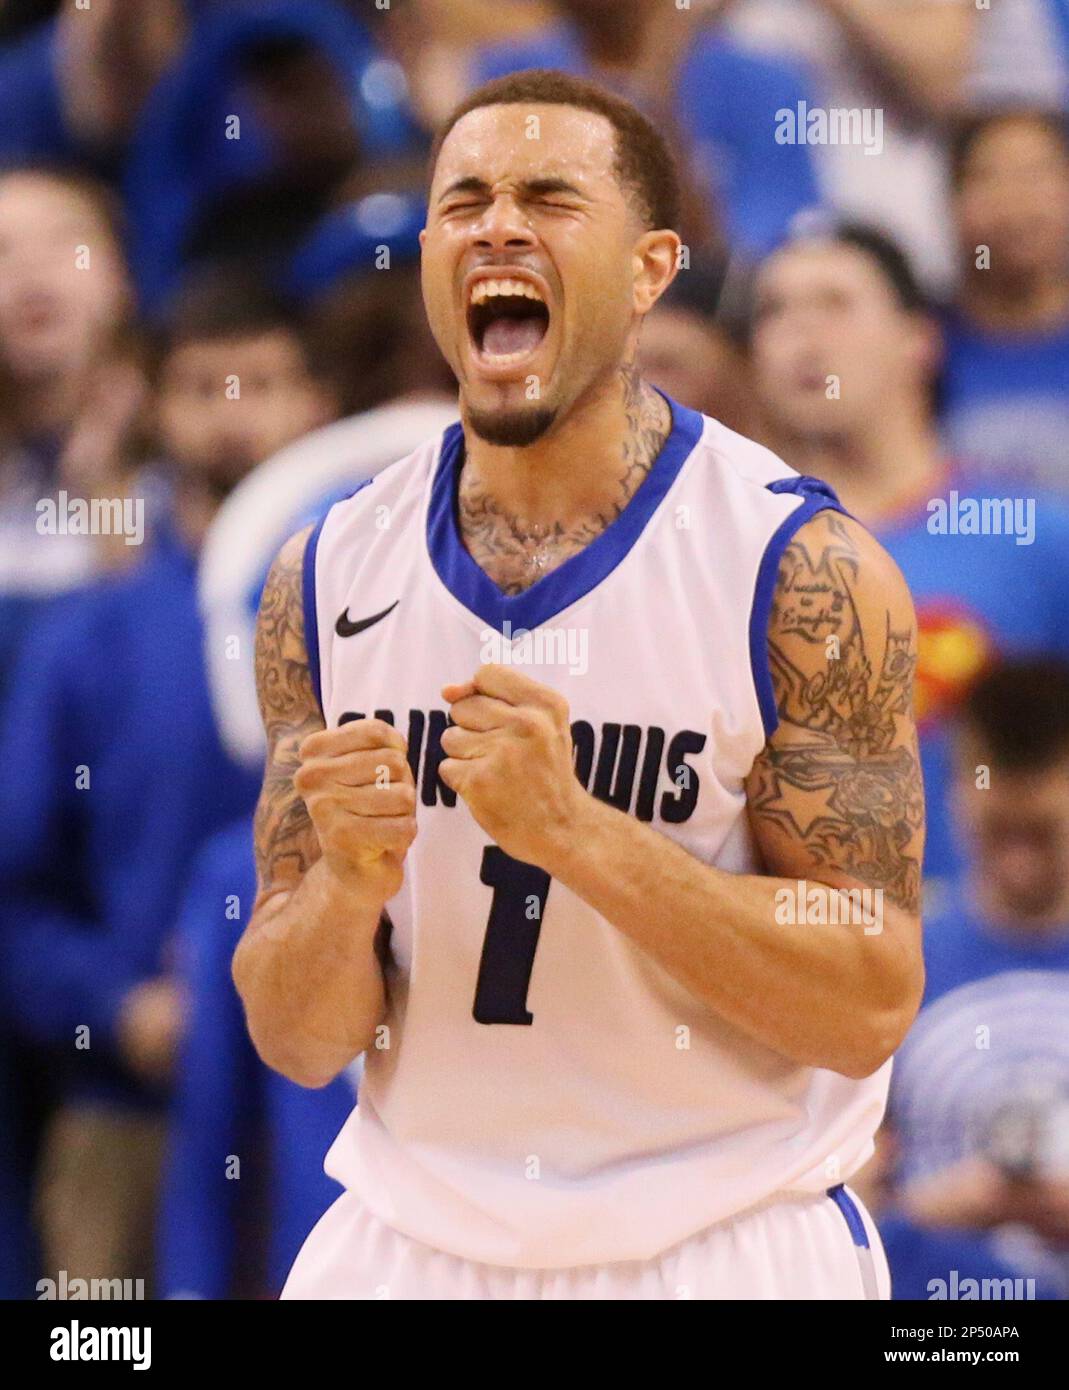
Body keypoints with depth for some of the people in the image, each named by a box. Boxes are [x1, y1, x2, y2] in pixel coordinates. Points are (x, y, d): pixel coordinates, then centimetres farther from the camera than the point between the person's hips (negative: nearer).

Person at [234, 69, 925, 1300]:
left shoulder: (803, 570, -12)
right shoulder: (328, 578, -1)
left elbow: (869, 1006, -16)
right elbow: (295, 1040, 0)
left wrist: (572, 831, -25)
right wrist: (347, 888, -21)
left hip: (720, 1240, -3)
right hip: (411, 1233, 3)